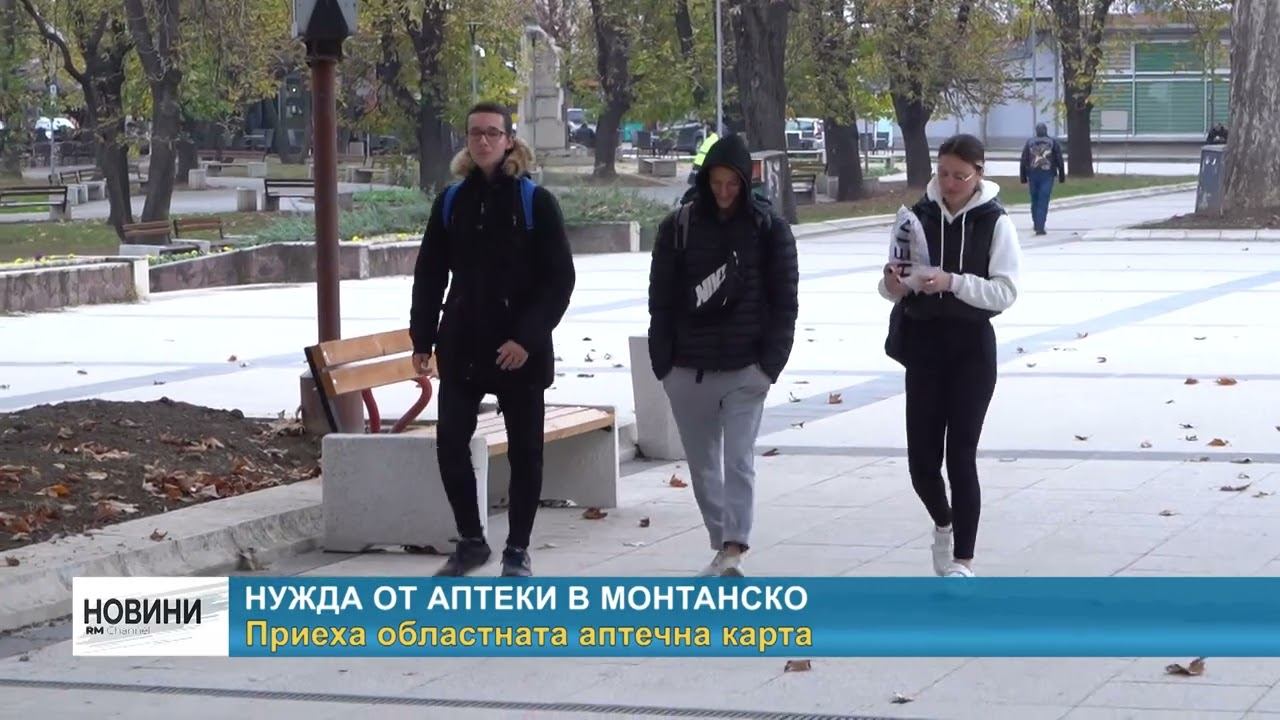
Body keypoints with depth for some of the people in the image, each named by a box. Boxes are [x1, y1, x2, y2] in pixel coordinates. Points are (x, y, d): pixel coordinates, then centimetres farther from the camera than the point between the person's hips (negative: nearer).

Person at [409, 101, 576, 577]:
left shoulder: (536, 202, -4)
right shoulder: (451, 203, 6)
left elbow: (560, 278, -7)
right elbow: (429, 275, 10)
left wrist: (528, 338, -15)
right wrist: (423, 339, 2)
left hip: (521, 353, -3)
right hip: (461, 346, 3)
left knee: (525, 451, 5)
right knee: (450, 444, -1)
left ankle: (517, 551, 16)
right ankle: (470, 541, 16)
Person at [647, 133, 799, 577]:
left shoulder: (769, 228, -1)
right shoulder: (678, 227, 2)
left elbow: (784, 302, 0)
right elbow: (660, 299, 4)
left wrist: (771, 364, -6)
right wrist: (663, 363, -2)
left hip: (745, 370, -2)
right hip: (688, 370, 3)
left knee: (738, 461, -11)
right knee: (703, 465, 9)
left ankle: (733, 552, -17)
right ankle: (722, 547, 19)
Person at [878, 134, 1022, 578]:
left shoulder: (995, 224, -6)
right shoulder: (919, 216, 2)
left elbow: (1005, 292, -13)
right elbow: (896, 287, 7)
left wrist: (953, 282, -26)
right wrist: (894, 285, -17)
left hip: (972, 347, -3)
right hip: (923, 345, 3)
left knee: (961, 456, -6)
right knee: (922, 460, 4)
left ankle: (962, 560, 3)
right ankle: (943, 524, 35)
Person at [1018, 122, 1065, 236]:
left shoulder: (1029, 143, 6)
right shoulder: (1053, 142, 3)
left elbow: (1023, 162, 4)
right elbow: (1059, 160, 1)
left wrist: (1023, 178, 7)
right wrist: (1062, 177, 6)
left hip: (1033, 175, 2)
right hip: (1047, 175, -2)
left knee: (1034, 200, 16)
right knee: (1043, 201, -4)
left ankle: (1036, 225, 25)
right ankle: (1040, 227, -11)